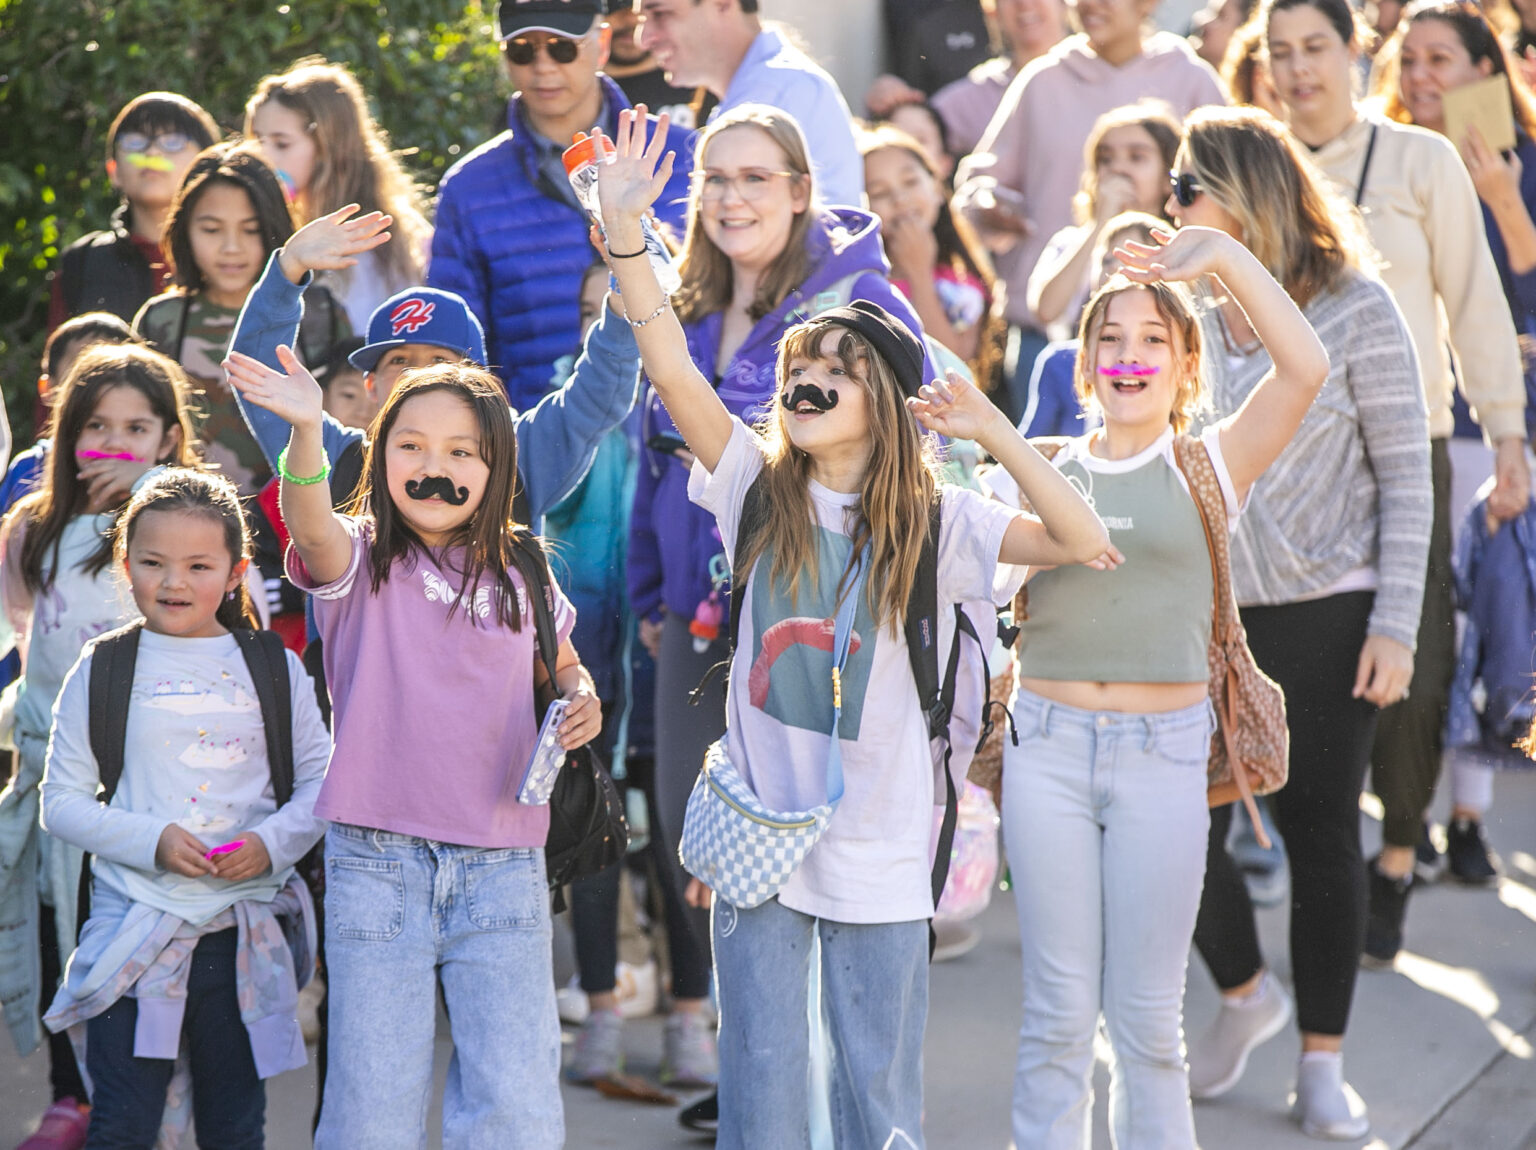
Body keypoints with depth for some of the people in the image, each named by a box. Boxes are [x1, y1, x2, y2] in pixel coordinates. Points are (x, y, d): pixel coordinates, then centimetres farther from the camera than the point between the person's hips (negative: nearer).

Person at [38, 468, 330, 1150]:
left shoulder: (275, 671, 6)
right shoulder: (103, 673, 1)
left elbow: (321, 781, 7)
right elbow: (62, 802, 1)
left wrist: (272, 842, -12)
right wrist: (151, 841, -14)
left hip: (244, 933, 2)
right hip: (135, 930, -2)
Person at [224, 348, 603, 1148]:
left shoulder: (521, 573, 8)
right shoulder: (360, 558, -1)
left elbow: (561, 667, 24)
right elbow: (309, 526, -25)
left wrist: (581, 701, -1)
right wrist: (306, 431, -46)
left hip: (502, 868, 2)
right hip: (376, 864, -2)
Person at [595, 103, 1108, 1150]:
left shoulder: (929, 523, -3)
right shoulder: (760, 489, 0)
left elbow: (1084, 542, -13)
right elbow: (671, 366, -11)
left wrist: (995, 433, -20)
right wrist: (623, 232, -21)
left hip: (879, 846, -1)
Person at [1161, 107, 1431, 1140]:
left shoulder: (1355, 309, -6)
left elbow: (1406, 476, -5)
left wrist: (1395, 624, -10)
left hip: (1329, 612, -3)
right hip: (1206, 617, 4)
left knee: (1320, 828, 2)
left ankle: (1322, 1062, 16)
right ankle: (1246, 991, 27)